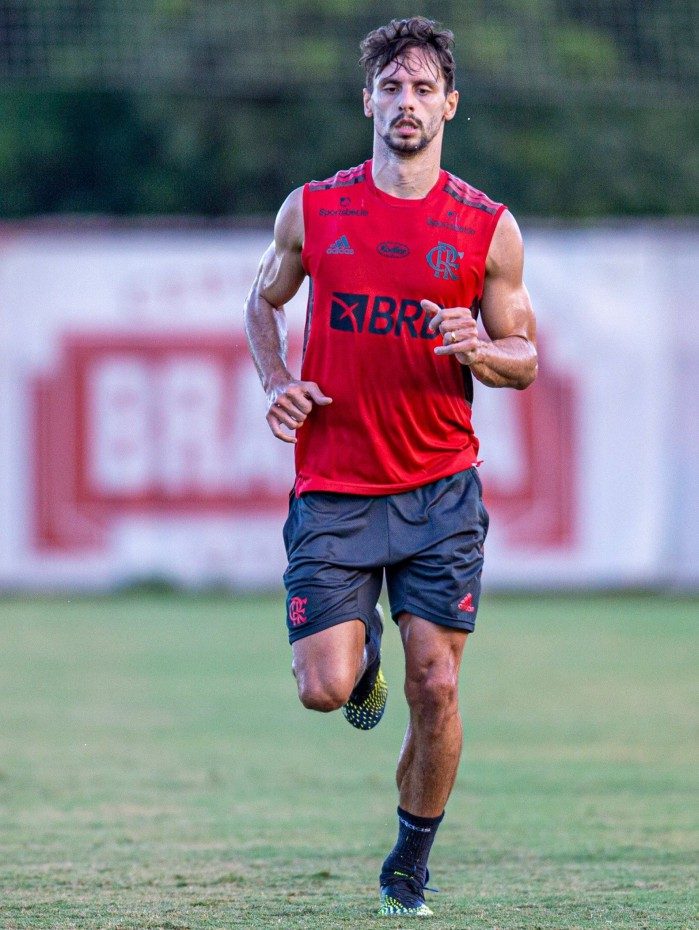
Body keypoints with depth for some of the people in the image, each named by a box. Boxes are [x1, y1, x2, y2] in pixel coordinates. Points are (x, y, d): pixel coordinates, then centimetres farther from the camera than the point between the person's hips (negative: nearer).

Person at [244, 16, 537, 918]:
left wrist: (476, 348, -15)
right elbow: (263, 301, 19)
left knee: (435, 688, -4)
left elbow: (523, 358, 8)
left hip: (440, 490, 0)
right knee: (323, 689, -10)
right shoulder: (312, 210, 2)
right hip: (332, 487, 0)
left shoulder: (488, 227, 1)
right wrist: (276, 383, 0)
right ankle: (363, 650, 28)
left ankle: (410, 868, 17)